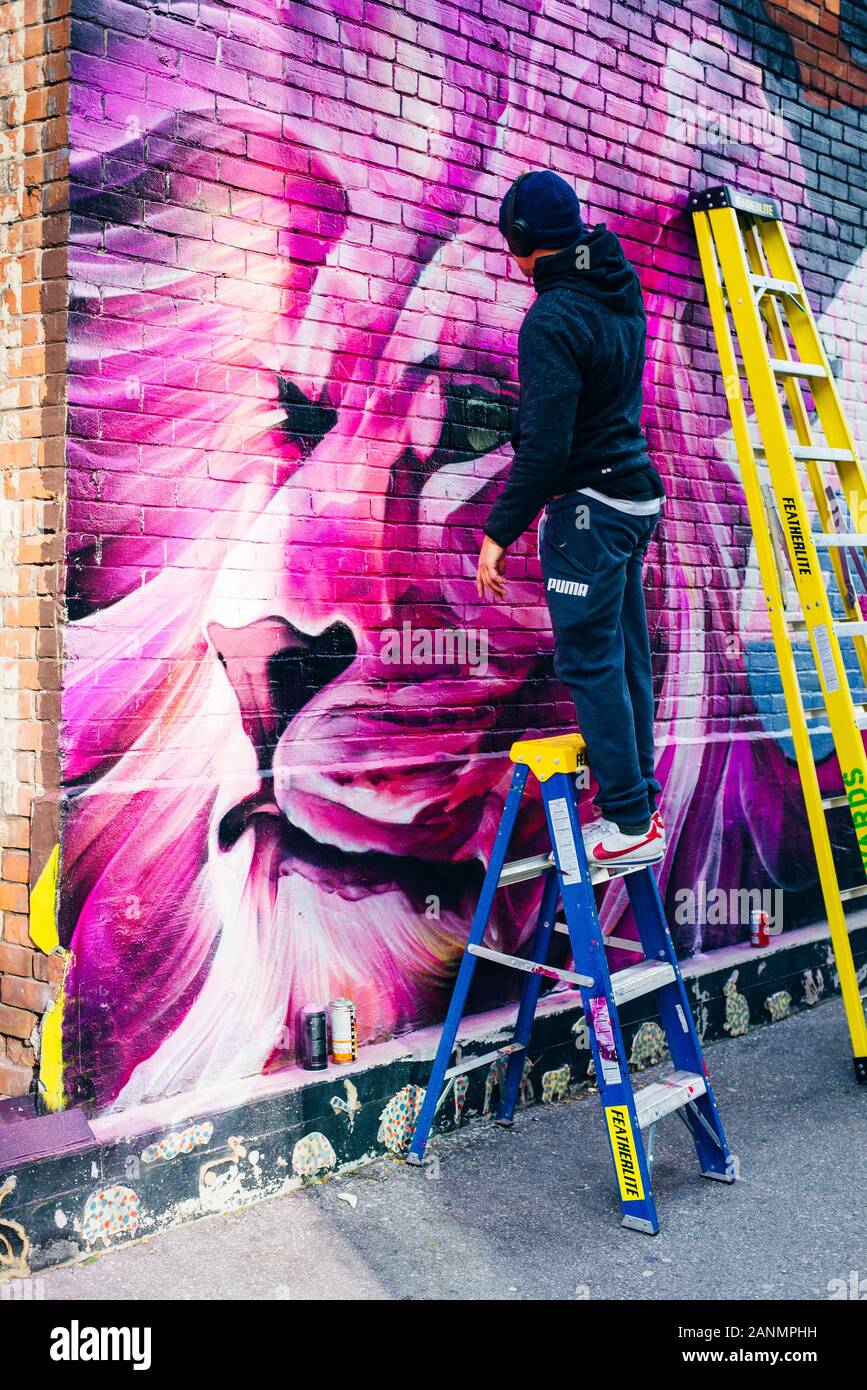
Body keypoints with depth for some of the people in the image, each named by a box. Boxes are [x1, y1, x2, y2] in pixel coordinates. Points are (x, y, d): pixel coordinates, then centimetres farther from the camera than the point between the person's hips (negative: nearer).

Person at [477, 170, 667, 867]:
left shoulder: (552, 319, -18)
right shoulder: (623, 290, 8)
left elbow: (544, 447, -22)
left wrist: (499, 532, -16)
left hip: (588, 507, -9)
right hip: (635, 498, 9)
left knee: (589, 661, -5)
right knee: (626, 656, 12)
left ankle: (629, 823, -2)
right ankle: (642, 801, 19)